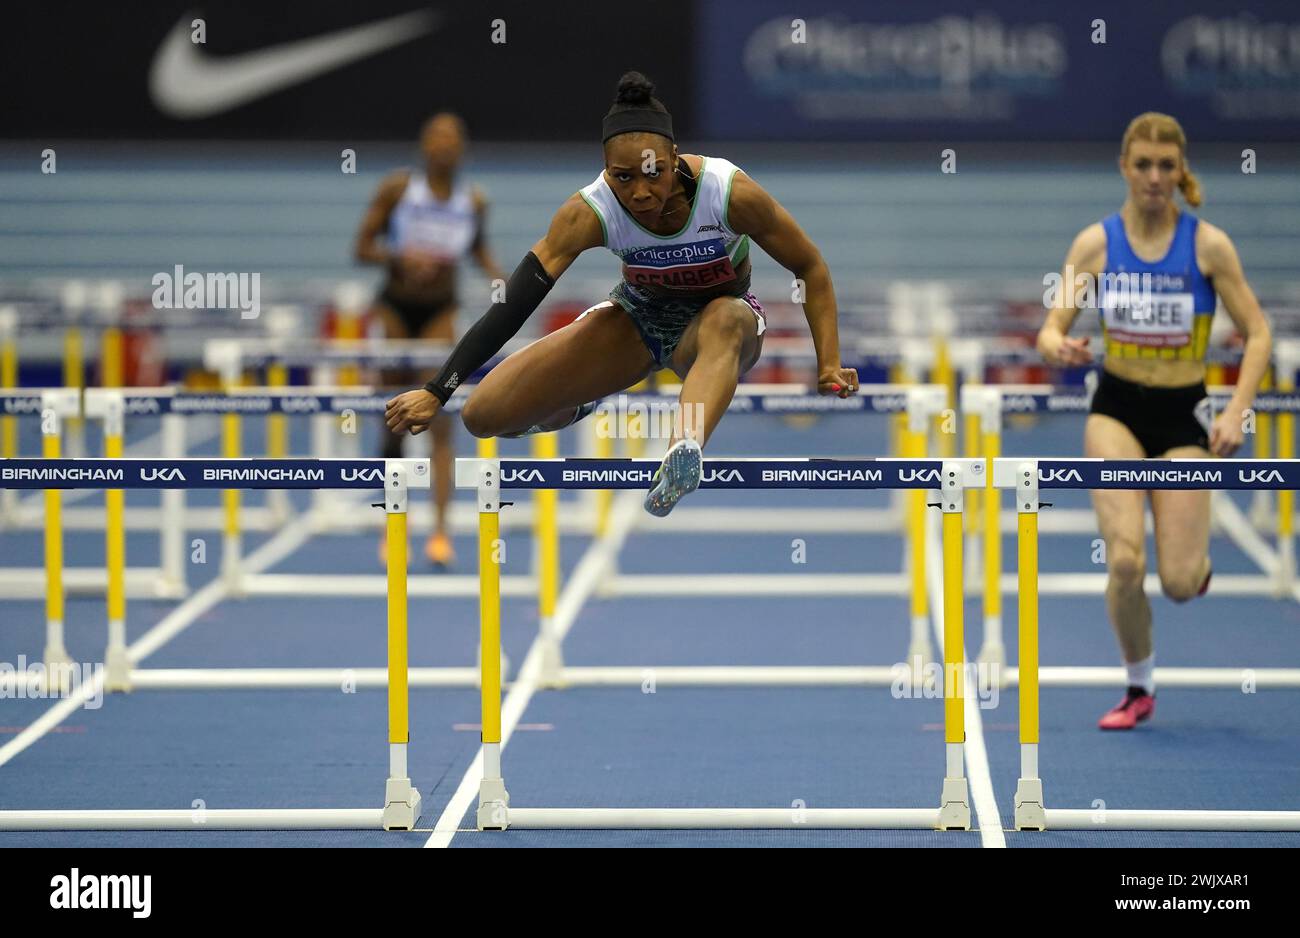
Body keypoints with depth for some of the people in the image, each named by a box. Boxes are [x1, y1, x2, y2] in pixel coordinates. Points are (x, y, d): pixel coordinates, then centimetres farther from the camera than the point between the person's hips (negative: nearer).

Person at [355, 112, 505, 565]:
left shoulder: (473, 200, -2)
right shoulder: (397, 188, -7)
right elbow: (363, 247, -6)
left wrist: (500, 278, -4)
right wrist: (401, 258, -24)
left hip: (441, 311, 1)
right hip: (396, 307, 0)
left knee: (441, 422, -9)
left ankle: (440, 532, -10)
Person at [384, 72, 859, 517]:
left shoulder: (730, 192, -29)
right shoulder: (591, 212, -26)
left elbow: (811, 268, -15)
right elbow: (513, 304, -27)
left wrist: (829, 365, -23)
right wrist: (436, 393, -31)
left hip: (722, 315, -2)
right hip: (637, 318, 2)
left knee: (726, 323, -42)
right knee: (483, 415, -10)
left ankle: (683, 452, -70)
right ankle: (577, 404, 26)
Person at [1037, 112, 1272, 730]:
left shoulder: (1208, 244, -7)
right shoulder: (1096, 243, -4)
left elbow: (1257, 335, -4)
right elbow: (1051, 330, -3)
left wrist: (1236, 414, -16)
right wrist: (1058, 347, -28)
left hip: (1184, 415, 0)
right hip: (1117, 408, 1)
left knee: (1180, 583, -7)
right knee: (1125, 560, -17)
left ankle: (1195, 560, 33)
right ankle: (1138, 689, 6)